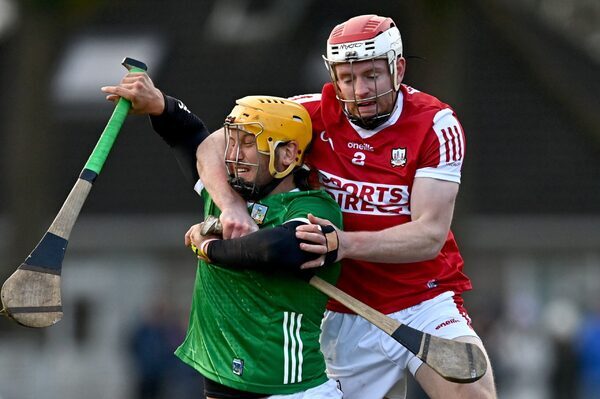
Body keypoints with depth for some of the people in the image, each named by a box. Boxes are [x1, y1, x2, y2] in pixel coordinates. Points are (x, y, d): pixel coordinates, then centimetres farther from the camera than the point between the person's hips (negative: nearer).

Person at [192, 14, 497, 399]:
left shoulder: (437, 125, -10)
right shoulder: (316, 114, -5)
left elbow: (430, 235, -18)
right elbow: (214, 146, -7)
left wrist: (345, 244, -34)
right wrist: (233, 207, -27)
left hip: (427, 305, -2)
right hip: (347, 320, 2)